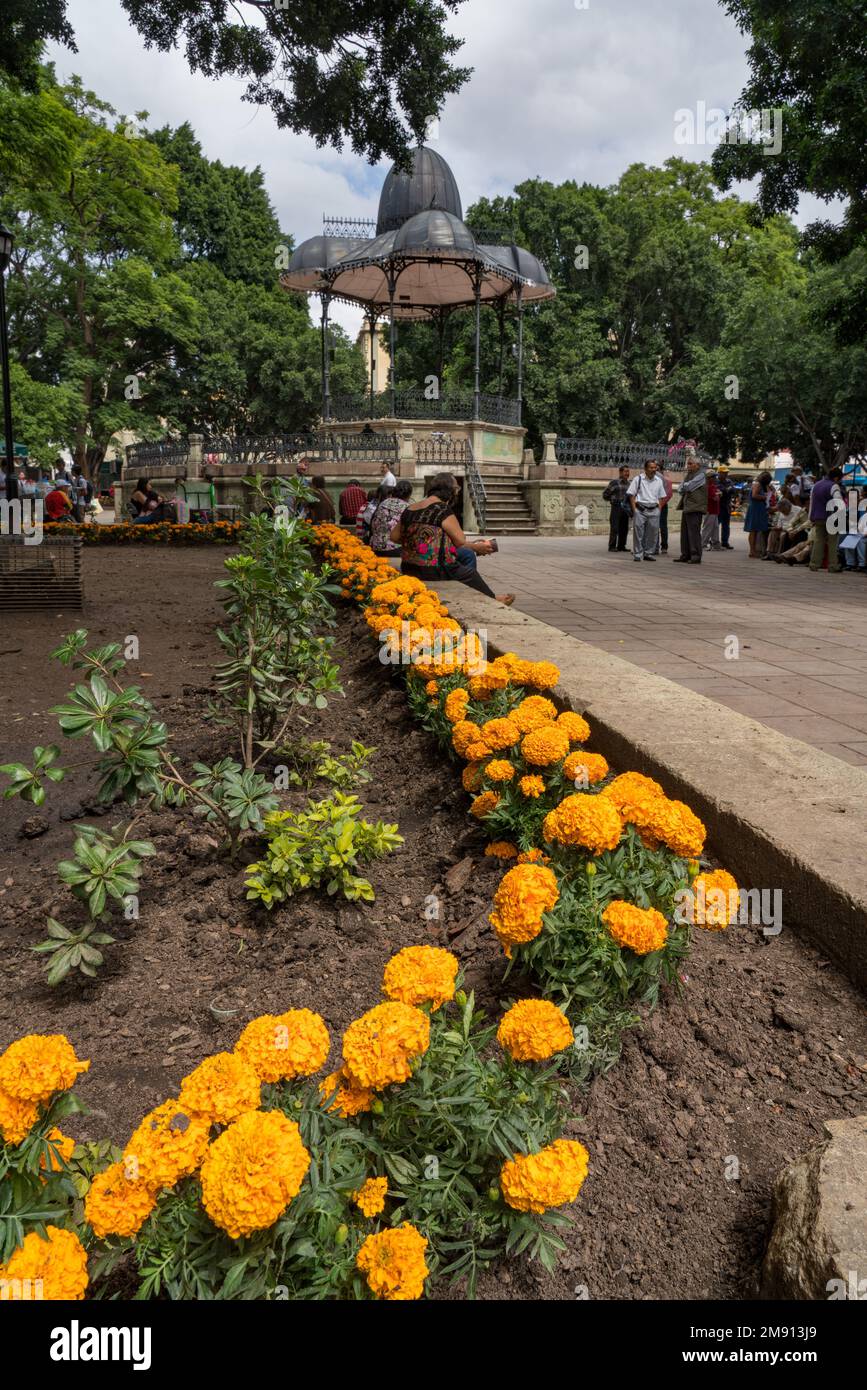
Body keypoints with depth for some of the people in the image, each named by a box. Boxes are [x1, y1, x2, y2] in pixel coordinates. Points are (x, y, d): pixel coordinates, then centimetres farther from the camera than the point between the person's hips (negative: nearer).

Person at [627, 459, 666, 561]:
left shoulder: (659, 481, 12)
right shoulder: (638, 479, 0)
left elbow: (661, 497, 19)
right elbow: (631, 495, -1)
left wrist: (659, 509, 7)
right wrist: (634, 509, -8)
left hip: (654, 510, 4)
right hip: (640, 510, -4)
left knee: (653, 532, 5)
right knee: (638, 532, -4)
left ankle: (649, 553, 16)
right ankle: (637, 554, 2)